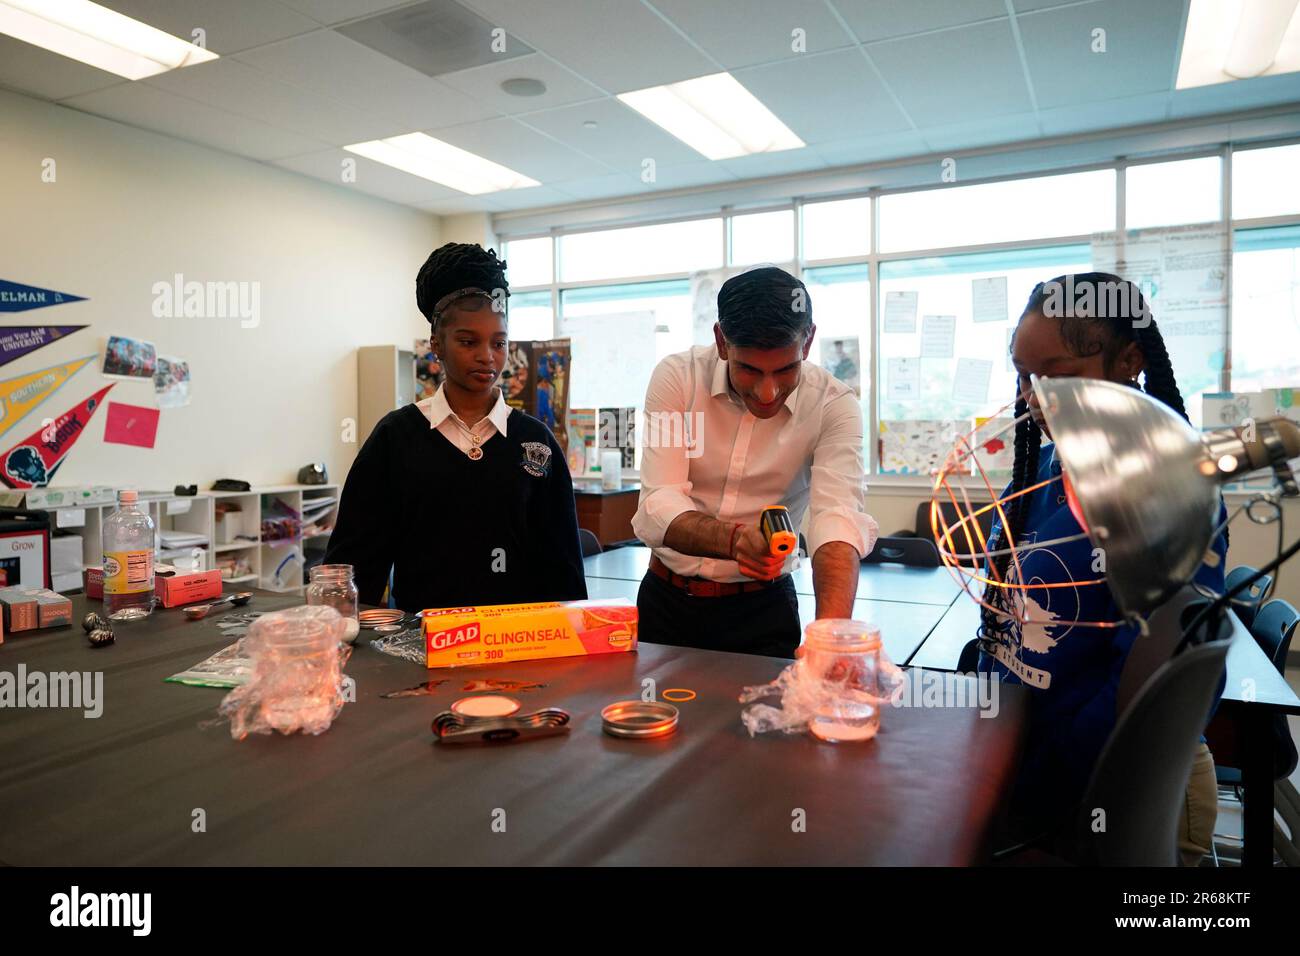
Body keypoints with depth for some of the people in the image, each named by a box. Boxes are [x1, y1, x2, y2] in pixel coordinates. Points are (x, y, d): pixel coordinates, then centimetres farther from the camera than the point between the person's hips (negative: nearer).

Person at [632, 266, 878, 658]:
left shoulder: (833, 405, -12)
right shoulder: (677, 377, -13)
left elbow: (839, 517, -26)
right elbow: (657, 508, -20)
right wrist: (734, 541, -40)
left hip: (763, 609, 0)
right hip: (666, 600, 0)